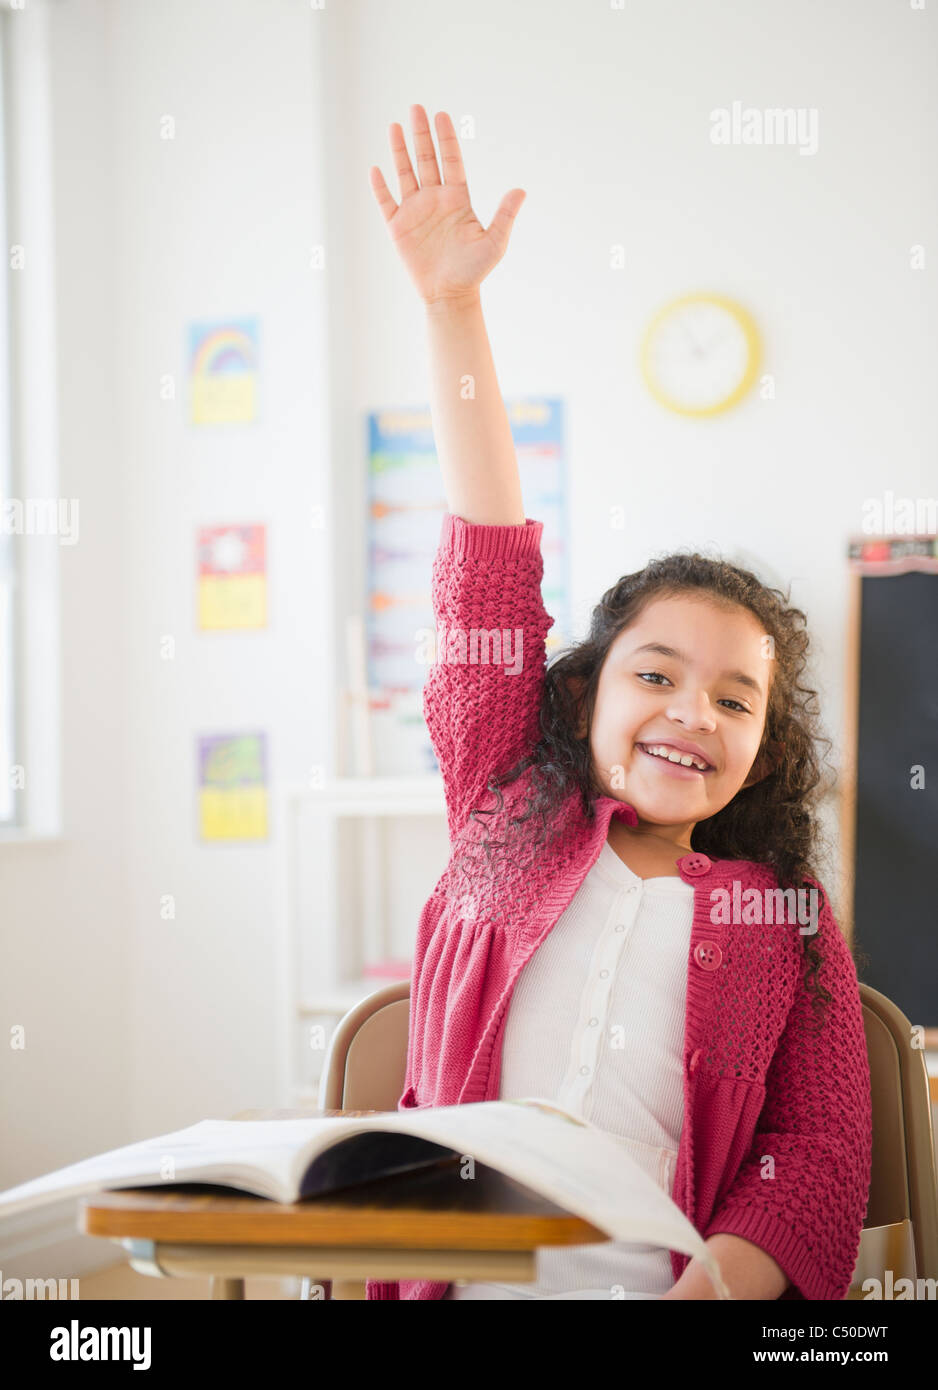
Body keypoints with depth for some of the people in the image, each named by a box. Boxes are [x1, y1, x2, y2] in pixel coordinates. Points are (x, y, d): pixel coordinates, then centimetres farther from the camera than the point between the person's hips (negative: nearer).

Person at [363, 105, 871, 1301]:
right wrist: (451, 306, 9)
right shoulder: (510, 816, 12)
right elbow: (489, 575, 10)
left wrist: (709, 1291, -15)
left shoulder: (788, 922, 9)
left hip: (652, 1285, -1)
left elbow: (818, 1155, 4)